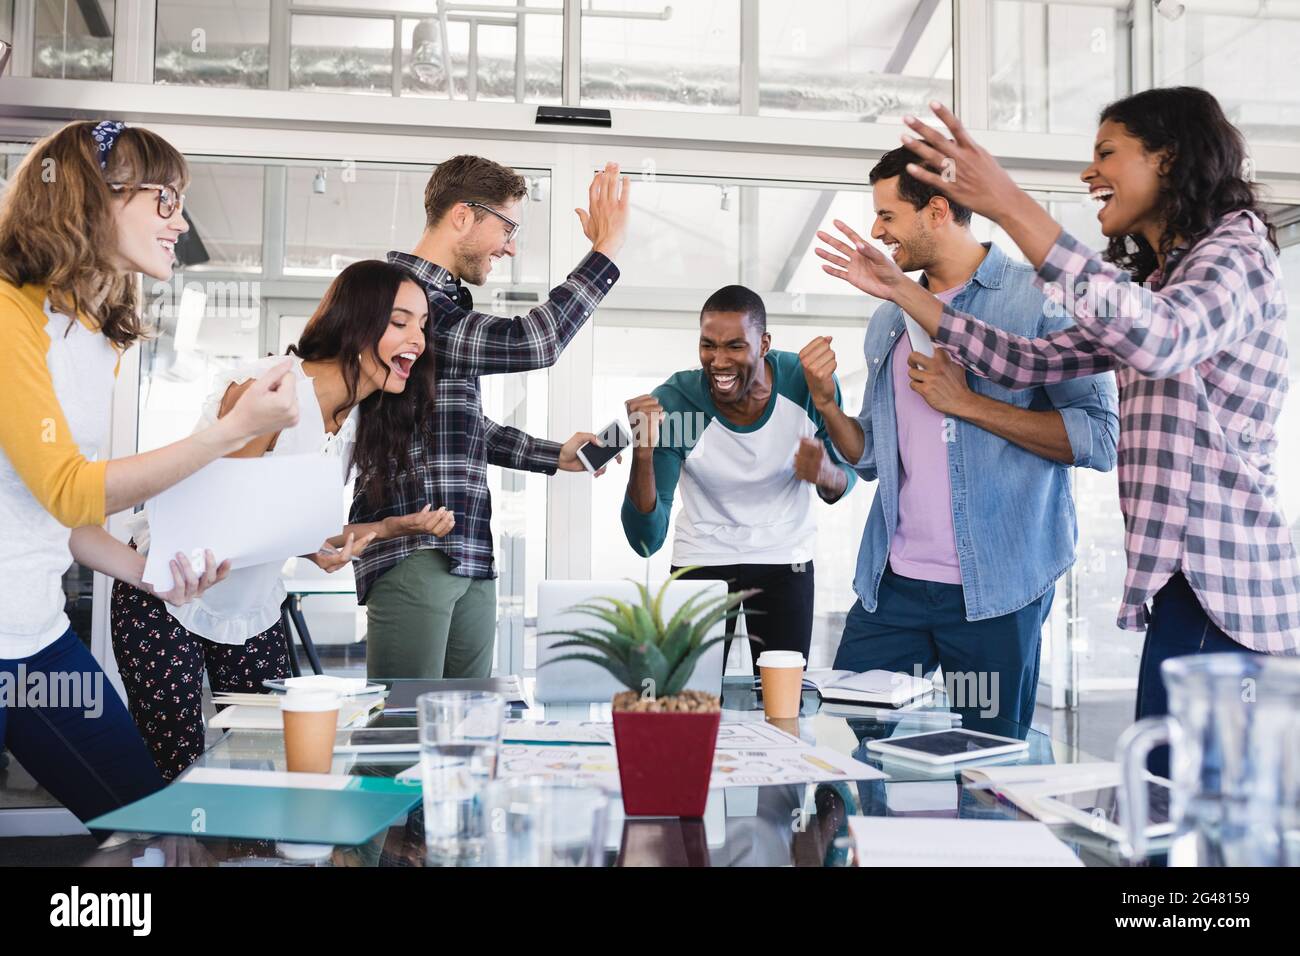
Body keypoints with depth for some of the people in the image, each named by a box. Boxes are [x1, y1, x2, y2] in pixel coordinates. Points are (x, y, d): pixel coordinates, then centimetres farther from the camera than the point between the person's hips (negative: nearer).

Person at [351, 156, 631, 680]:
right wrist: (606, 249, -11)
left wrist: (557, 455, 21)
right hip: (412, 553, -9)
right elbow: (527, 344, -20)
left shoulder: (447, 300, 19)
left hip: (470, 558, 9)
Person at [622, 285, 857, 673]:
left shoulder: (808, 381, -19)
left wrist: (826, 474, -27)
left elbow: (847, 475, -3)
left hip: (785, 557, 1)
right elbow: (646, 542, -24)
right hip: (703, 557, -1)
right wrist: (643, 454, -39)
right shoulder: (672, 402, -23)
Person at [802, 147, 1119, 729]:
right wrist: (825, 402, 0)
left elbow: (1100, 439, -12)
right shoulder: (888, 321, 15)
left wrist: (965, 402, -14)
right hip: (892, 583, 5)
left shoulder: (1041, 300, -4)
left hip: (996, 587, -5)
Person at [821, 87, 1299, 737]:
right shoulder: (1156, 281, 23)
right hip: (1186, 586, 9)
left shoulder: (1238, 255, -7)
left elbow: (1156, 339, -30)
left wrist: (1010, 207, -33)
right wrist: (901, 291, 15)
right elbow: (1029, 363, 19)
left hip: (1220, 594, -8)